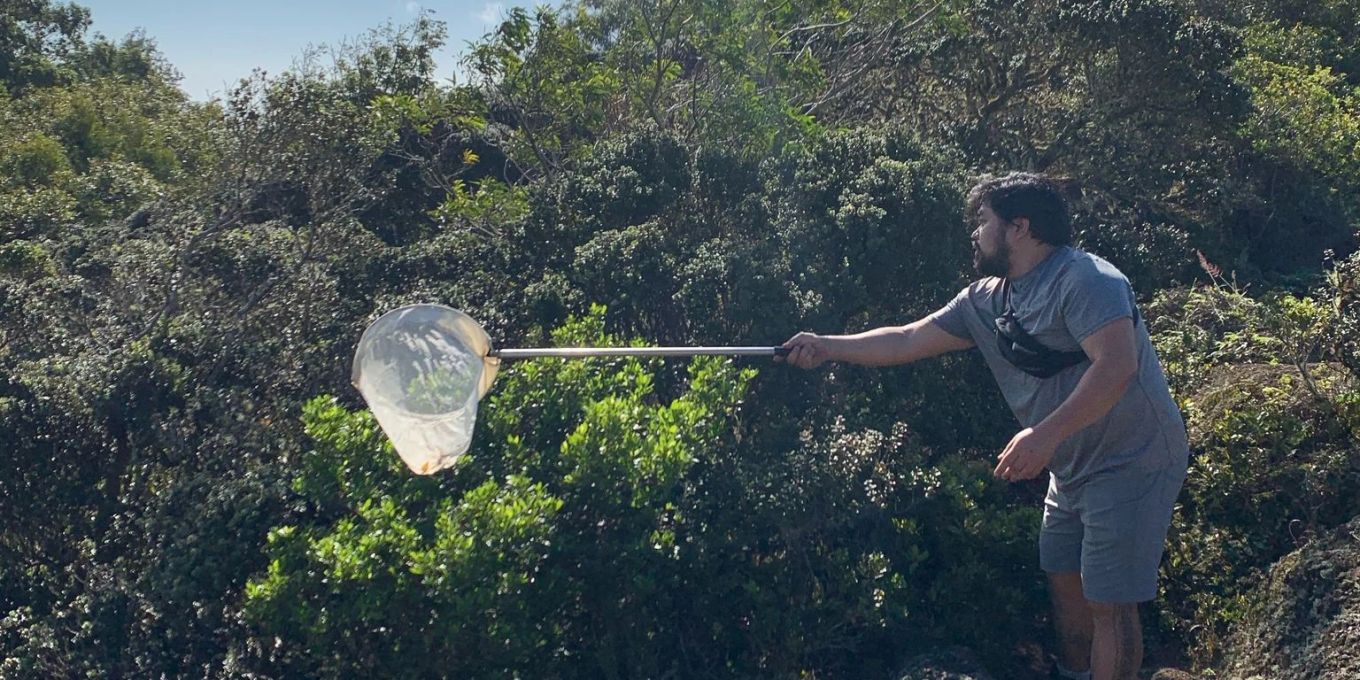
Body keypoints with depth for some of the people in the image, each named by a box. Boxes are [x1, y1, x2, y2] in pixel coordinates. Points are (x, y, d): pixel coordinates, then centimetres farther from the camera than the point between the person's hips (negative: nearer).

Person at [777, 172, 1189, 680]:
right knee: (1065, 582, 18)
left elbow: (1116, 366, -31)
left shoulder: (1085, 280, -19)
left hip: (1131, 464, -9)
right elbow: (907, 340, 9)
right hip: (1073, 470, 9)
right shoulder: (986, 300, 6)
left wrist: (1045, 434, -37)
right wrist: (827, 347, 5)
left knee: (1108, 604, -5)